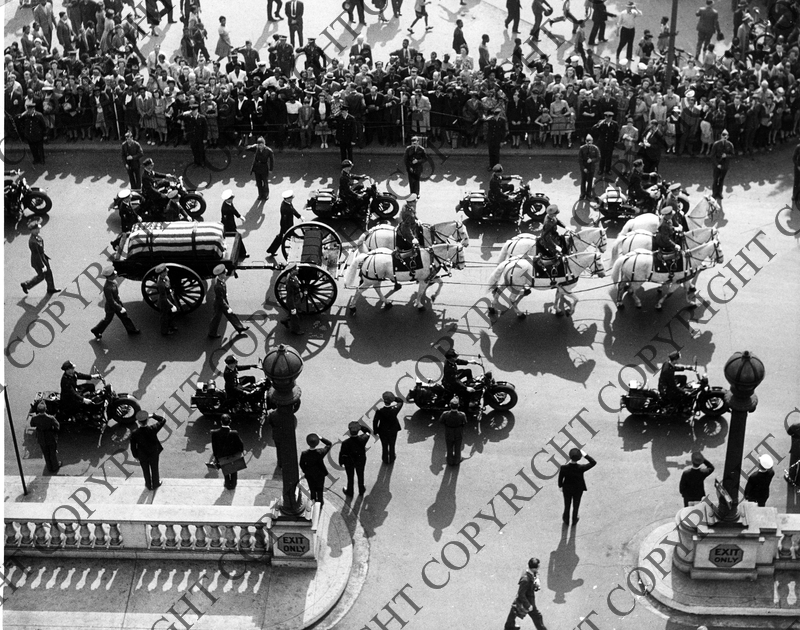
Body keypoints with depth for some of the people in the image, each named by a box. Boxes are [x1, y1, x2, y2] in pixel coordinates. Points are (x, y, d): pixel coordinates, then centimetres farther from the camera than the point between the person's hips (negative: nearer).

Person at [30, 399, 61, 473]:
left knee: (46, 454, 27)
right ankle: (55, 467, 47)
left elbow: (32, 425, -4)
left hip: (41, 439, 2)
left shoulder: (34, 418, -26)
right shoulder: (51, 418, -35)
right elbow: (57, 427, -21)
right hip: (51, 438, -2)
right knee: (53, 453, 25)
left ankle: (50, 468, 47)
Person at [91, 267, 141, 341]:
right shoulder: (107, 288, -41)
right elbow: (111, 301, -32)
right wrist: (120, 308, -24)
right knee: (108, 319, 17)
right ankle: (97, 331, 41)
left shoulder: (112, 281, -15)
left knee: (124, 316, 21)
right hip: (111, 307, -7)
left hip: (117, 302, 7)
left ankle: (131, 329, 42)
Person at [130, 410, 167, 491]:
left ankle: (148, 485, 49)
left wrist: (135, 456, 3)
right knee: (154, 470, 27)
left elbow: (133, 447, -15)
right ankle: (155, 485, 49)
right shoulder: (152, 429, -33)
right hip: (154, 454, 0)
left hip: (142, 456, 0)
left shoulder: (134, 433, -30)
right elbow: (163, 420, -17)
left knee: (146, 471, 27)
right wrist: (152, 416, -17)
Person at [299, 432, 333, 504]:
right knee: (320, 489, 20)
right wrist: (321, 438, -13)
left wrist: (305, 471, 9)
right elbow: (329, 444, -14)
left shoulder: (304, 454, -27)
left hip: (309, 475, 1)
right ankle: (320, 503, 33)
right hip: (320, 474, -1)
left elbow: (302, 465, -10)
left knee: (312, 489, 23)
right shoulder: (320, 452, -30)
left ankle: (313, 501, 40)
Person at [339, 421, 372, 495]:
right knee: (360, 475, 29)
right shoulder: (363, 439, -32)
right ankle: (361, 490, 52)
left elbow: (342, 454, -19)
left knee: (350, 477, 25)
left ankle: (350, 492, 49)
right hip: (361, 461, 2)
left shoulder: (345, 443, -37)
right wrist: (360, 426, -21)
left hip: (349, 462, -2)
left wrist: (341, 462, 0)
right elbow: (368, 431, -8)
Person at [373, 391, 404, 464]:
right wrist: (393, 397, -17)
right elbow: (401, 401, -11)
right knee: (392, 446, 26)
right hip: (393, 431, 0)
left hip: (383, 432, 0)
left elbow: (375, 422, -19)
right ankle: (391, 459, 47)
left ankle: (385, 460, 45)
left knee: (384, 446, 24)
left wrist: (375, 431, -4)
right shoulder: (395, 410, -30)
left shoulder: (379, 411, -32)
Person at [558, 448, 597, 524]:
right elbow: (593, 463, -21)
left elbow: (560, 479, -15)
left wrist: (560, 486, 5)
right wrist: (584, 455, -22)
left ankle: (566, 519, 51)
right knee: (576, 505, 26)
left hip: (567, 489, 1)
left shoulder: (563, 468, -34)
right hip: (578, 489, -1)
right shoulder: (581, 468, -36)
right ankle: (574, 520, 49)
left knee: (567, 504, 27)